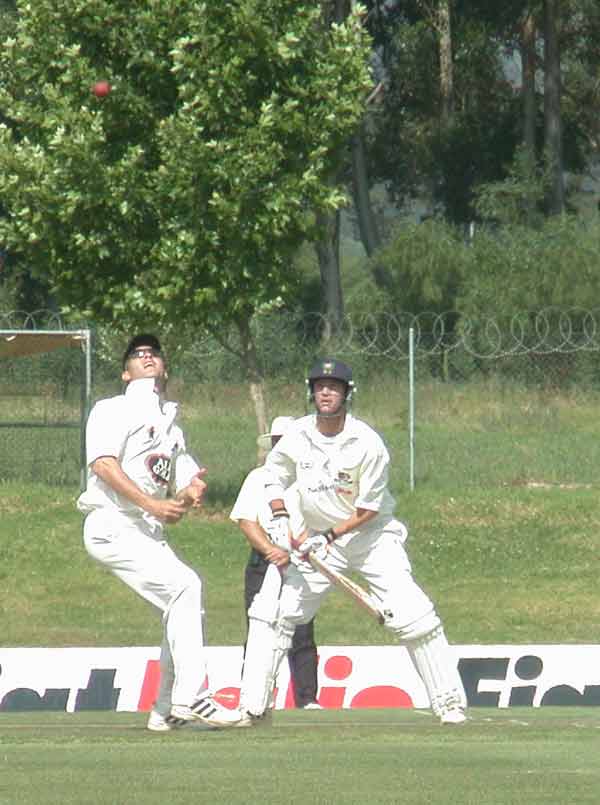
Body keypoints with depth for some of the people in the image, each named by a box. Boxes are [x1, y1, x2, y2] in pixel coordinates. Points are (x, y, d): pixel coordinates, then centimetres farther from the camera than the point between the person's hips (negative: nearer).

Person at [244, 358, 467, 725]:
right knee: (281, 614, -1)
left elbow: (368, 509, -15)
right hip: (318, 537, 4)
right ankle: (254, 704, 10)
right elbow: (275, 475, 11)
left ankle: (449, 700, -9)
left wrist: (329, 536, -22)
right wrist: (281, 518, -4)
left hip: (371, 534, -4)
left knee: (413, 617, -15)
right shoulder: (298, 436, -7)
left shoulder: (367, 443, -19)